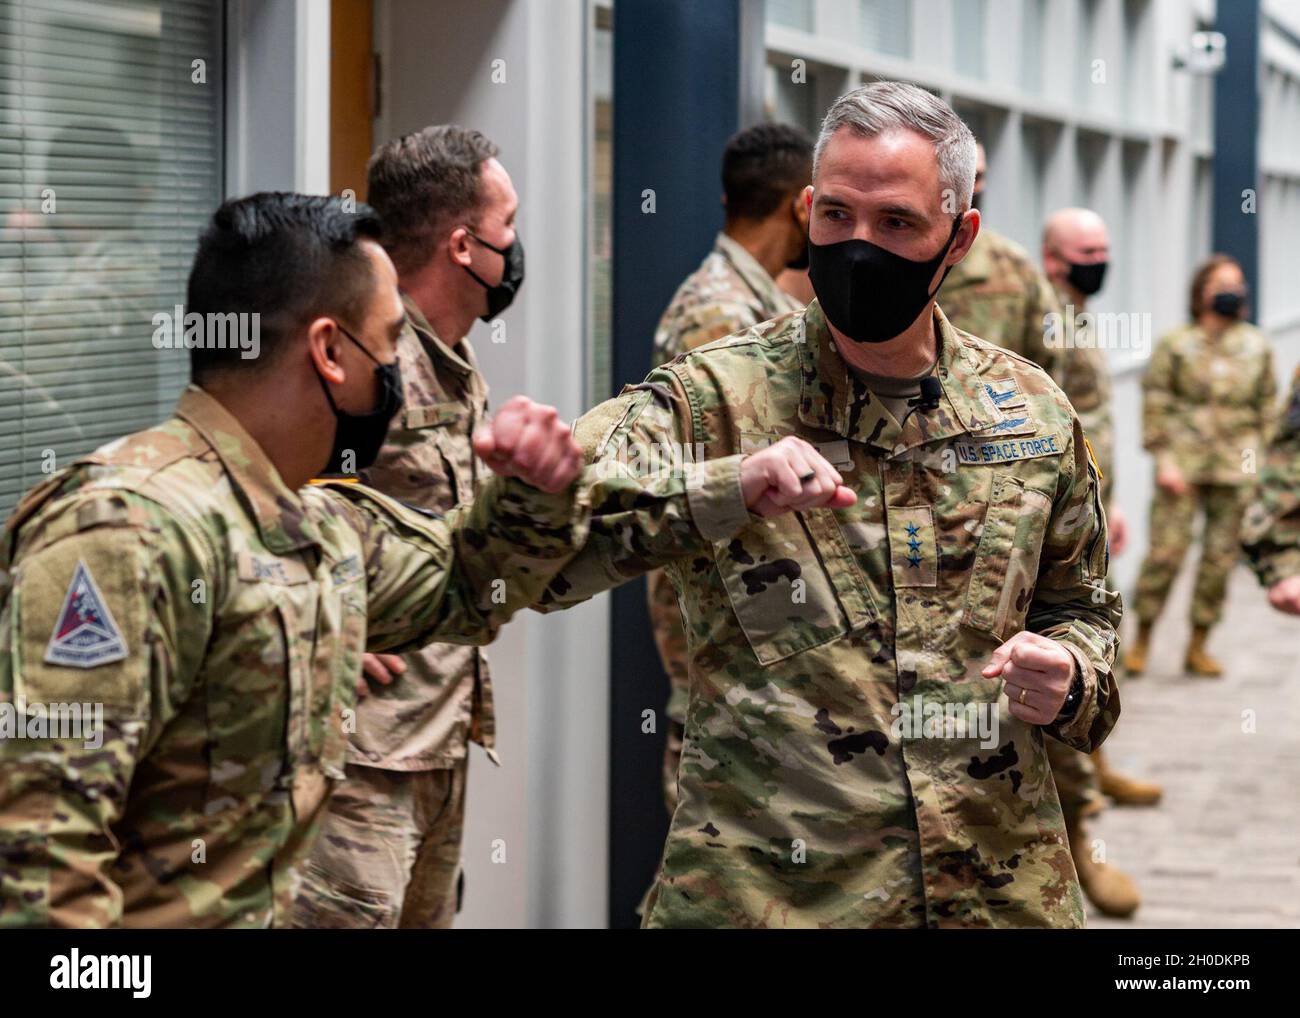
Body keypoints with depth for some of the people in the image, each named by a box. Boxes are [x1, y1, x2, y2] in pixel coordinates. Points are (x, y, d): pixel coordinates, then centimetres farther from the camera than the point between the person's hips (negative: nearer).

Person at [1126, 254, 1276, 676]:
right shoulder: (1175, 344, 1)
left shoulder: (1257, 347, 10)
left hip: (1236, 466, 3)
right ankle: (1142, 639, 5)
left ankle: (1198, 646, 13)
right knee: (1167, 549, -8)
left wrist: (1261, 459, 10)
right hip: (1183, 462, -3)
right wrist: (1163, 457, -8)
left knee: (1221, 556, 3)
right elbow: (1155, 400, 0)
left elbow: (1266, 405, 15)